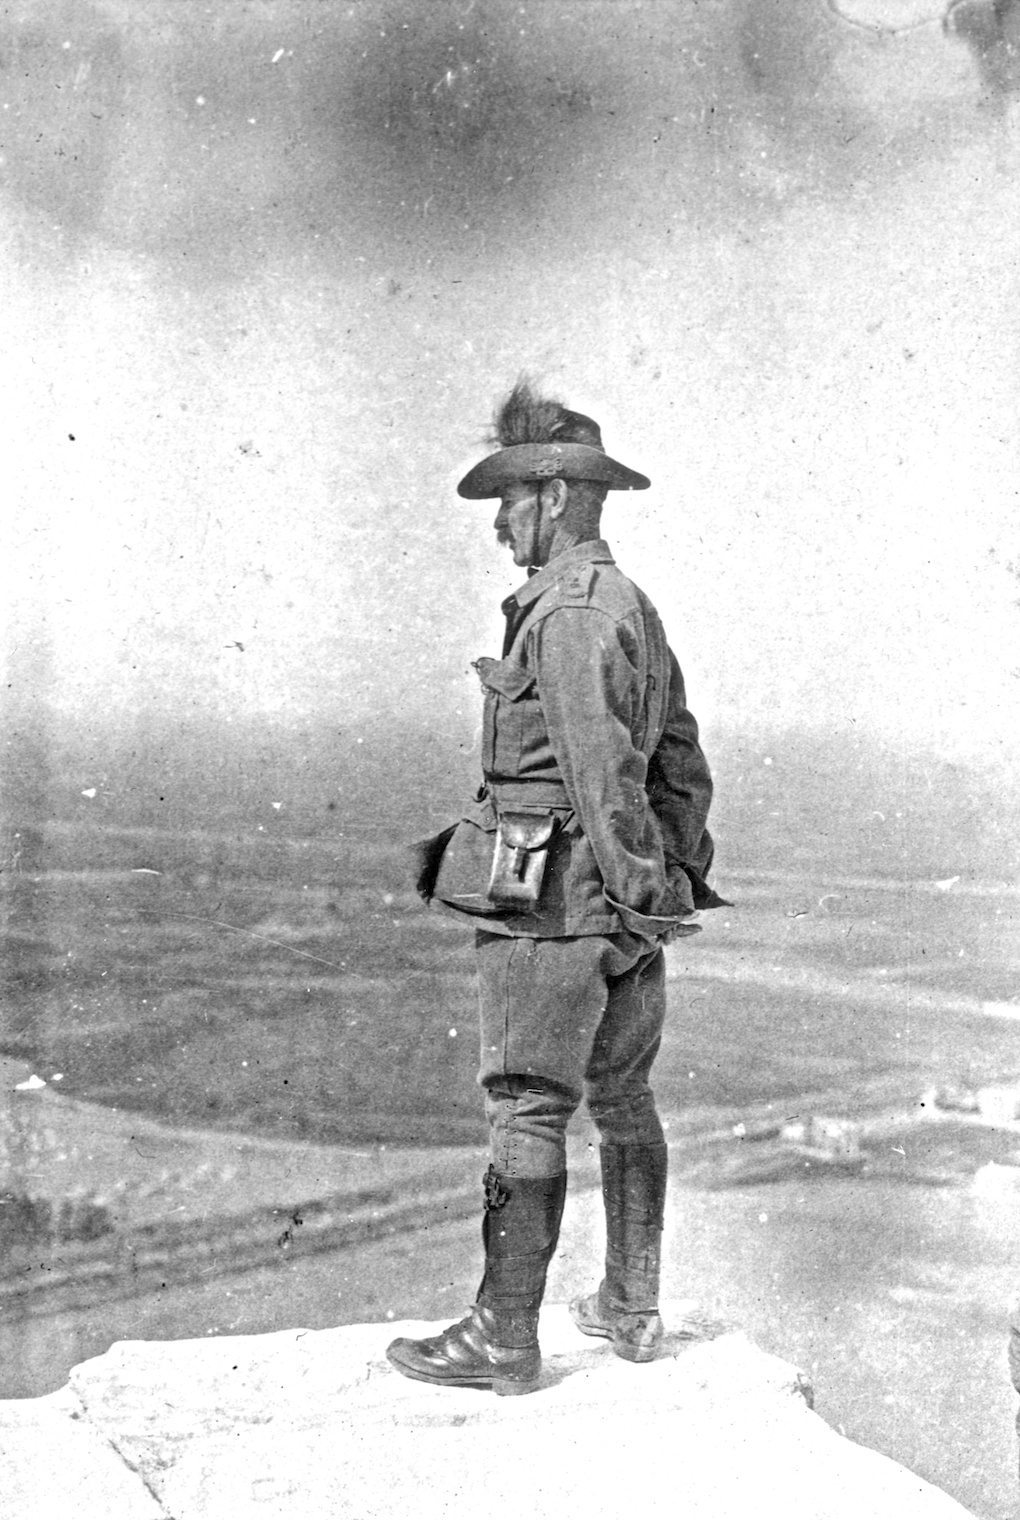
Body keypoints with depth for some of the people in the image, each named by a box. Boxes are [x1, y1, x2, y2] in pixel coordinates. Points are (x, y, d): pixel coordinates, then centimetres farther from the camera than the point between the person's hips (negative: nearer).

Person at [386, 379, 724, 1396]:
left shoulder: (570, 613, -15)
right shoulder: (638, 611, 15)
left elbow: (602, 769, -21)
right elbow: (683, 768, 17)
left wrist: (639, 893, -19)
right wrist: (679, 884, 17)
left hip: (549, 903, -10)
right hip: (621, 902, 10)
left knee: (527, 1115, -3)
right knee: (623, 1101, 16)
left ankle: (503, 1339, 5)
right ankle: (631, 1308, 26)